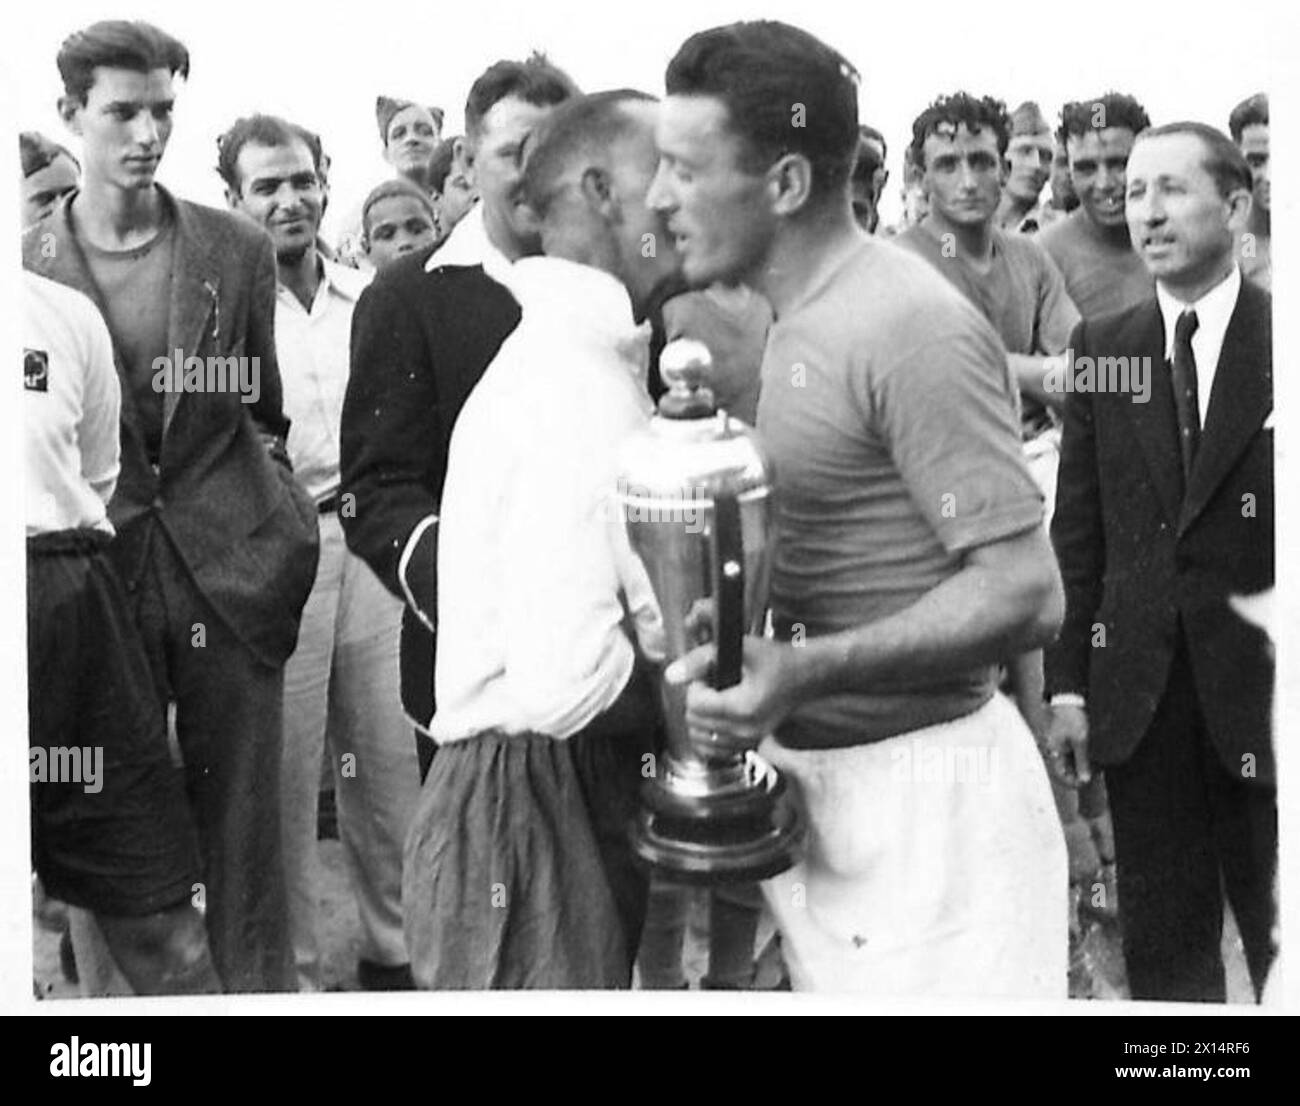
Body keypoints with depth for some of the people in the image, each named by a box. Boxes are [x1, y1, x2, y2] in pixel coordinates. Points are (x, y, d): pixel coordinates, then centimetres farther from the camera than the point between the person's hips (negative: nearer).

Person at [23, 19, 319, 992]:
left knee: (242, 826, 6)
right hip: (96, 573, 0)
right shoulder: (27, 268, 1)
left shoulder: (239, 252, 5)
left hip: (229, 575, 1)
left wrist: (283, 533, 6)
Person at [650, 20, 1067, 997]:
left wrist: (805, 670, -30)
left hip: (918, 788, -9)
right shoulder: (800, 321, 11)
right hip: (814, 770, 9)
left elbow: (1026, 593, -22)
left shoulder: (912, 327, -18)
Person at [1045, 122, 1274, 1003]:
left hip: (1259, 690, -2)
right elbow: (1078, 528, 4)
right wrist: (1067, 682, 1)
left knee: (1277, 935, 11)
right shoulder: (1103, 347, 4)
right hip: (1139, 692, 3)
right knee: (1162, 947, 12)